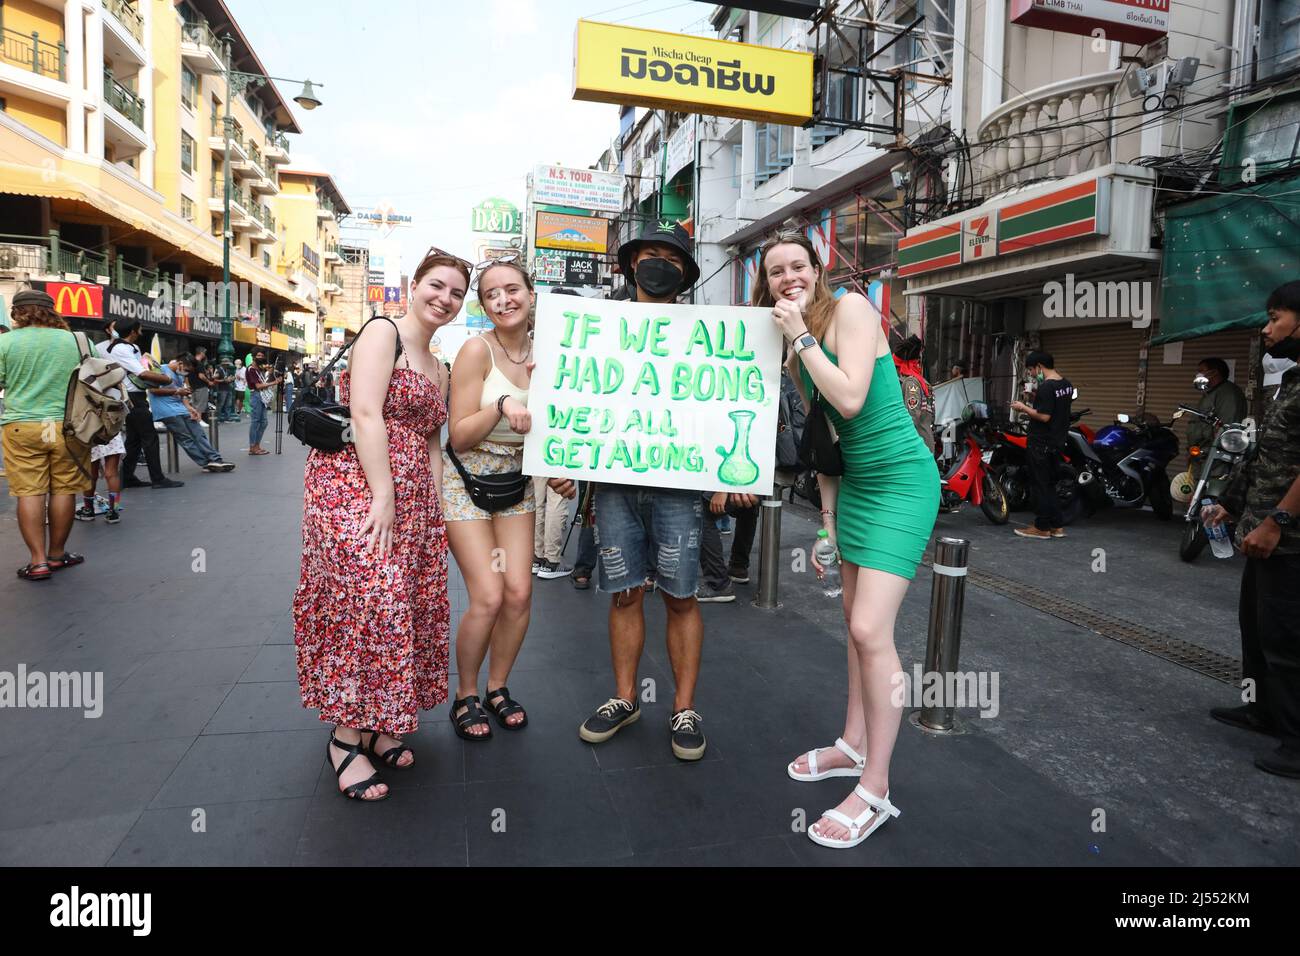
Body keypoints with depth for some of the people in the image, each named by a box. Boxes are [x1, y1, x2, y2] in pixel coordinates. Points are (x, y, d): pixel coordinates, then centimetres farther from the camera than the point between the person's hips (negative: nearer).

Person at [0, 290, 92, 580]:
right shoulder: (73, 340, 4)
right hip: (66, 425, 2)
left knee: (29, 492, 2)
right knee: (64, 490, 8)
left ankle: (38, 561, 1)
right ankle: (56, 554, 17)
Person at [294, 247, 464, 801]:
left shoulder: (437, 369, 21)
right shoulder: (382, 333, -4)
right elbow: (366, 416, -15)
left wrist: (436, 508, 9)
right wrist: (383, 496, -21)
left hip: (411, 496, 9)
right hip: (356, 484, -8)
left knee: (407, 604, 7)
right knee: (366, 603, -11)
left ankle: (375, 723, 21)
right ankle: (346, 737, 3)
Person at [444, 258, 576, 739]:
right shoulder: (478, 349, -15)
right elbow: (459, 436, -16)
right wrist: (501, 406, -30)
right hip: (466, 479, -5)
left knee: (519, 593, -2)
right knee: (488, 597, -10)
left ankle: (497, 688, 22)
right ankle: (464, 697, 14)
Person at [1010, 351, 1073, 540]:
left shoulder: (1046, 387, -19)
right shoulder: (1066, 384, 10)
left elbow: (1044, 416, -23)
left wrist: (1024, 408, -12)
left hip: (1041, 444, -9)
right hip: (1057, 441, 9)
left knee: (1040, 485, -1)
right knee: (1049, 484, 17)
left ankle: (1042, 527, 6)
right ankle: (1057, 526, 21)